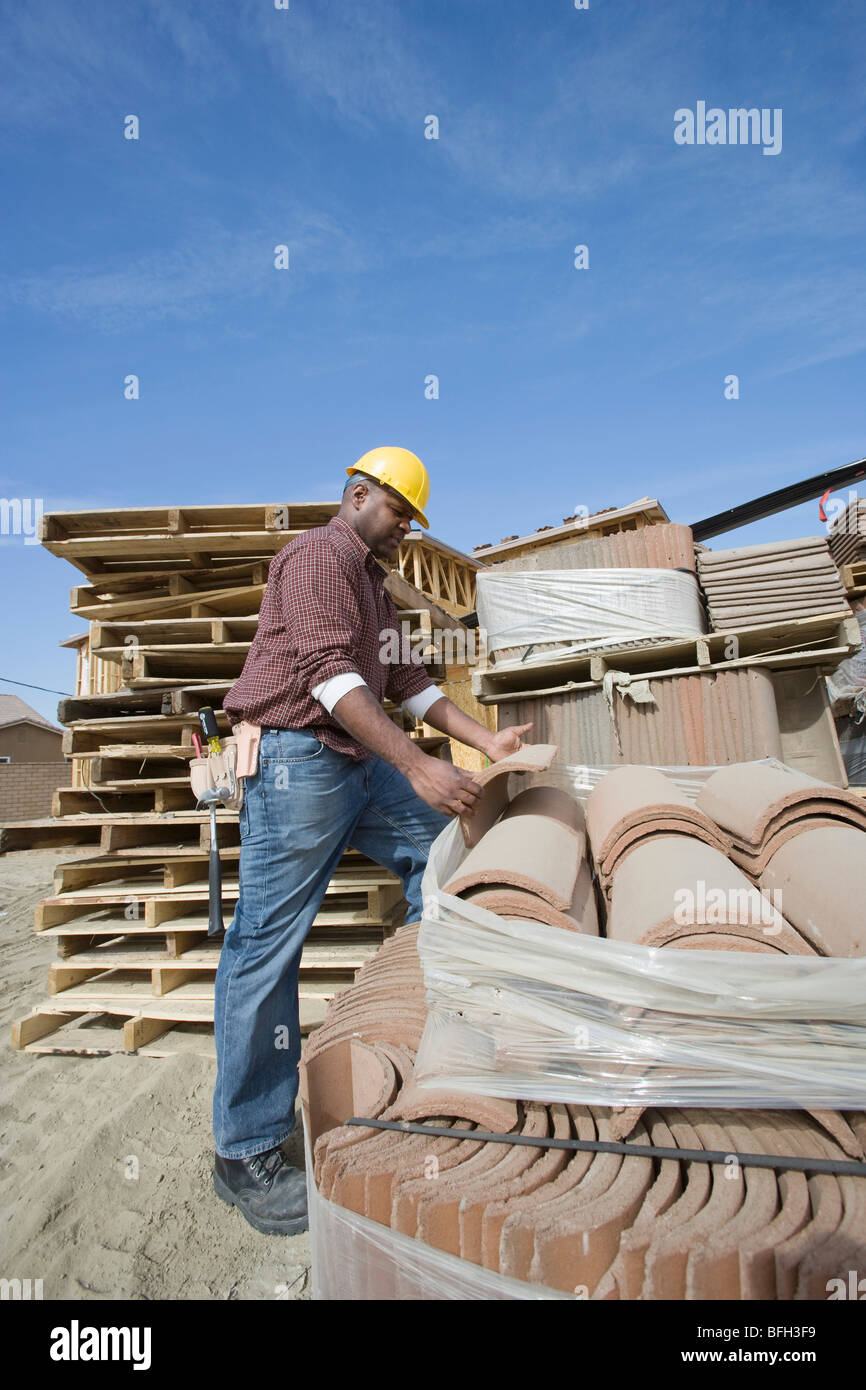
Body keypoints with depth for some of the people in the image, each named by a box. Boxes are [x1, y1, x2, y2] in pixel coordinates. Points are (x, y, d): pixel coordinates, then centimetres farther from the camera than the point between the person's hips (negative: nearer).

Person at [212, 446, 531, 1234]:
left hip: (364, 761, 10)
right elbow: (329, 671, -20)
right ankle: (247, 1155, 7)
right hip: (298, 758, -10)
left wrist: (486, 742, 8)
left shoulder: (374, 585, 24)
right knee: (267, 946, -5)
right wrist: (418, 765, -27)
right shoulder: (318, 555, -6)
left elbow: (408, 682, 18)